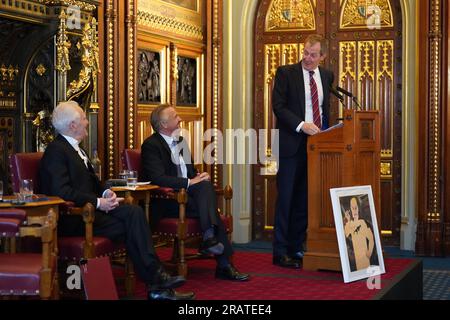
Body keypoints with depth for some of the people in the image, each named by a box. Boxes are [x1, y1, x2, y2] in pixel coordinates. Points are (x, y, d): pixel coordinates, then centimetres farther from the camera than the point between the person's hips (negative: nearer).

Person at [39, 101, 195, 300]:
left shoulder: (74, 148, 18)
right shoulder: (56, 150, -13)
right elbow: (61, 192, -22)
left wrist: (105, 193, 1)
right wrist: (98, 202, -21)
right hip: (71, 219, -8)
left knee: (134, 212, -14)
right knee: (130, 226, -20)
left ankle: (156, 277, -19)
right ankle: (156, 284, -13)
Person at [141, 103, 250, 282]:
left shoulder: (181, 141, 19)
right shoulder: (151, 145, -7)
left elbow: (191, 172, 25)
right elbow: (158, 178, -20)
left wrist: (198, 177, 0)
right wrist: (189, 182, -23)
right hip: (165, 202, -7)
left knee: (206, 185, -26)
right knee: (209, 209, -25)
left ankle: (209, 237, -32)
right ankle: (223, 265, -25)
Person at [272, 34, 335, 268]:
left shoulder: (327, 76, 13)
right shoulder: (286, 73, -2)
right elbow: (278, 106, -9)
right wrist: (301, 125, -19)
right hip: (292, 144, -4)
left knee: (305, 199, 7)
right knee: (286, 198, -2)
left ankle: (297, 249, 15)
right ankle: (281, 252, 3)